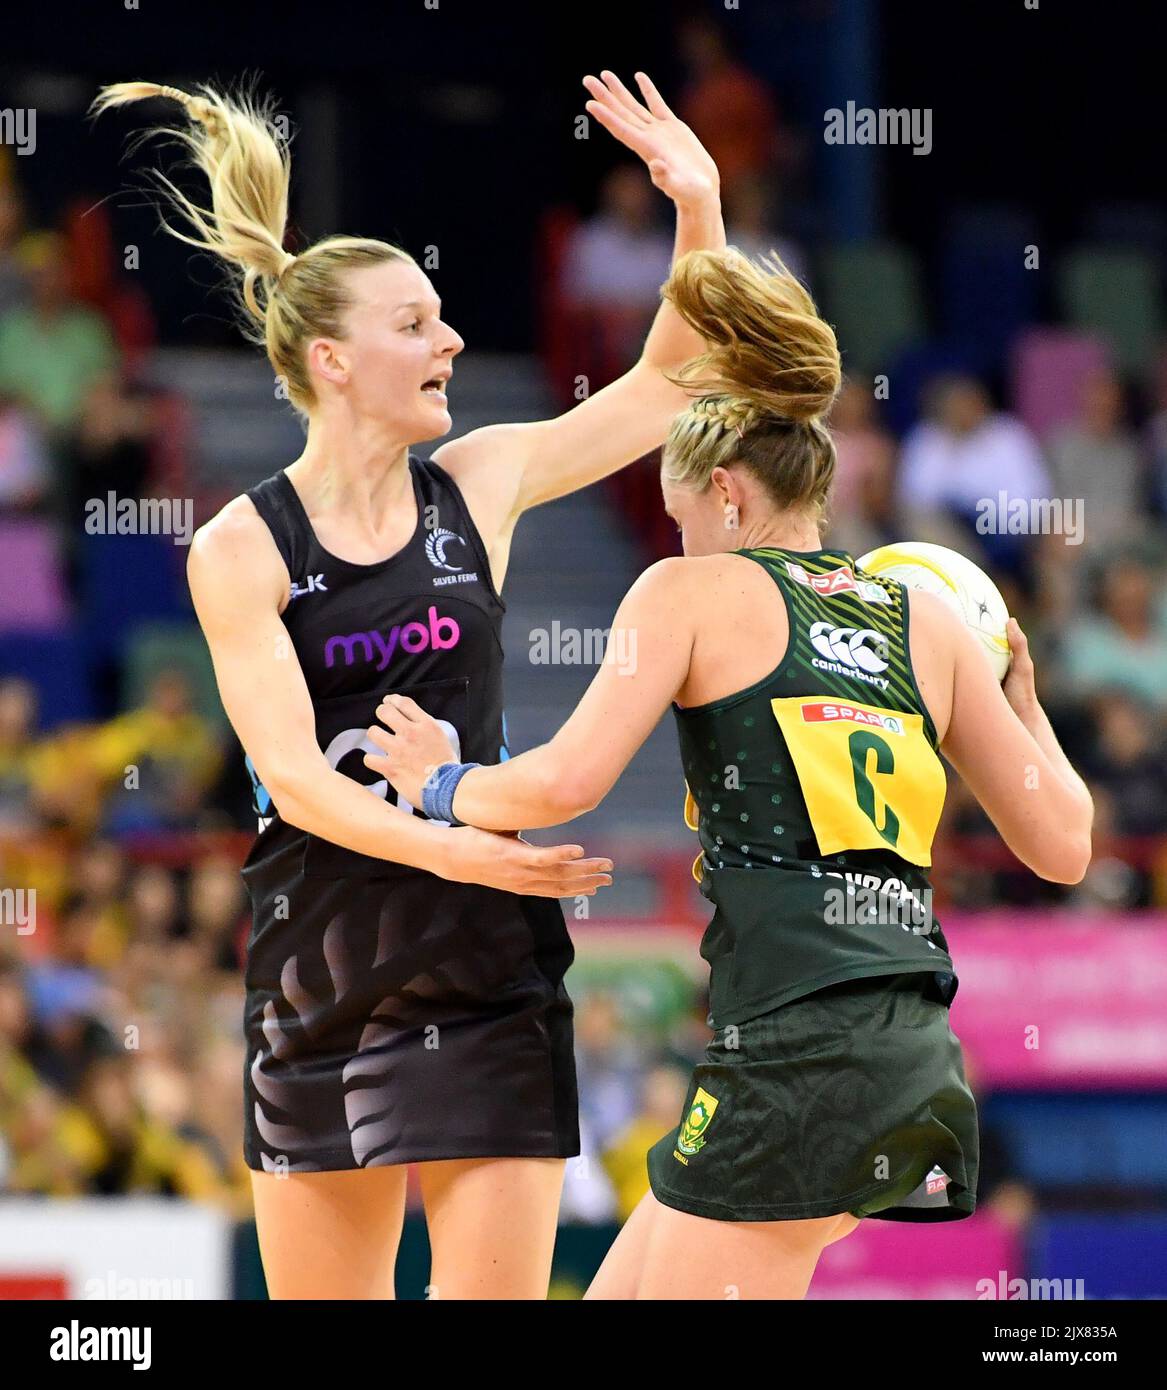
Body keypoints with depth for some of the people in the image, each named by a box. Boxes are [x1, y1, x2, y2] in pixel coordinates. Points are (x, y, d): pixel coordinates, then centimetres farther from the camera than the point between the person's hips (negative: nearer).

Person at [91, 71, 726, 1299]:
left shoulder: (478, 486, 3)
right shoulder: (241, 550, -5)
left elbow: (666, 386, 13)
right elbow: (295, 778, -14)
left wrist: (698, 209, -2)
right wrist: (463, 851, -29)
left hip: (482, 973, 1)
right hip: (315, 963, -1)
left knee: (493, 1287, -6)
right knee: (318, 1292, 7)